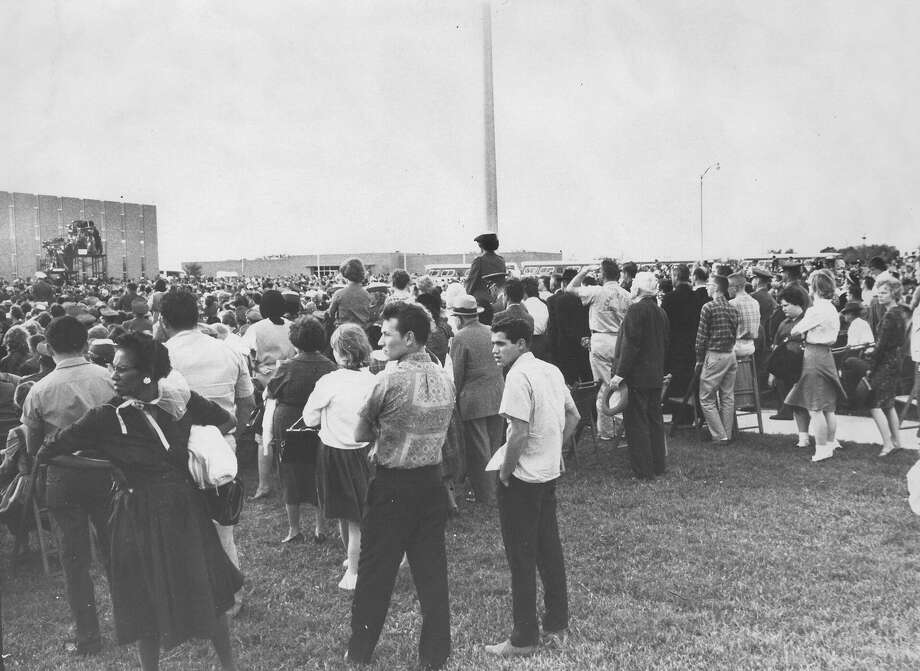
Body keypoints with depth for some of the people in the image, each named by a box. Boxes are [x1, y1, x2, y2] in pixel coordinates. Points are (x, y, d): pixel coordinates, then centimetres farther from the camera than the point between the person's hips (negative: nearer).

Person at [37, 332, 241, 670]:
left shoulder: (181, 399, -7)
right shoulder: (105, 417, -12)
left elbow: (227, 421, 8)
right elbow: (47, 453, -6)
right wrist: (106, 465, -9)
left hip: (186, 511, 2)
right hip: (139, 519, -2)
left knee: (210, 592, 14)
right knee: (148, 604, 13)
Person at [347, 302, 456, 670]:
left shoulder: (390, 380, -17)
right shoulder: (444, 379, 1)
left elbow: (360, 435, -7)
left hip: (393, 487, -5)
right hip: (432, 482, 5)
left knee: (375, 571, 10)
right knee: (432, 570, 12)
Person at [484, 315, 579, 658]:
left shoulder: (518, 376, -19)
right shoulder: (552, 370, 7)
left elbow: (519, 433, -24)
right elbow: (573, 417, 13)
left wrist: (504, 472, -12)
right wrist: (554, 450, 14)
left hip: (522, 478, -8)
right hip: (550, 472, 8)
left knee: (521, 557, 3)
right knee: (549, 548, 17)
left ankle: (524, 639, 14)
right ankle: (557, 627, 27)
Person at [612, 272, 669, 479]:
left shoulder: (636, 310, -16)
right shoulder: (661, 312, 10)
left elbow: (630, 345, -21)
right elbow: (665, 344, 16)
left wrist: (620, 373, -19)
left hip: (637, 376, -8)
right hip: (656, 375, 8)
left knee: (637, 423, -2)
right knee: (655, 420, 16)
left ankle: (644, 471, 2)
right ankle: (658, 465, 24)